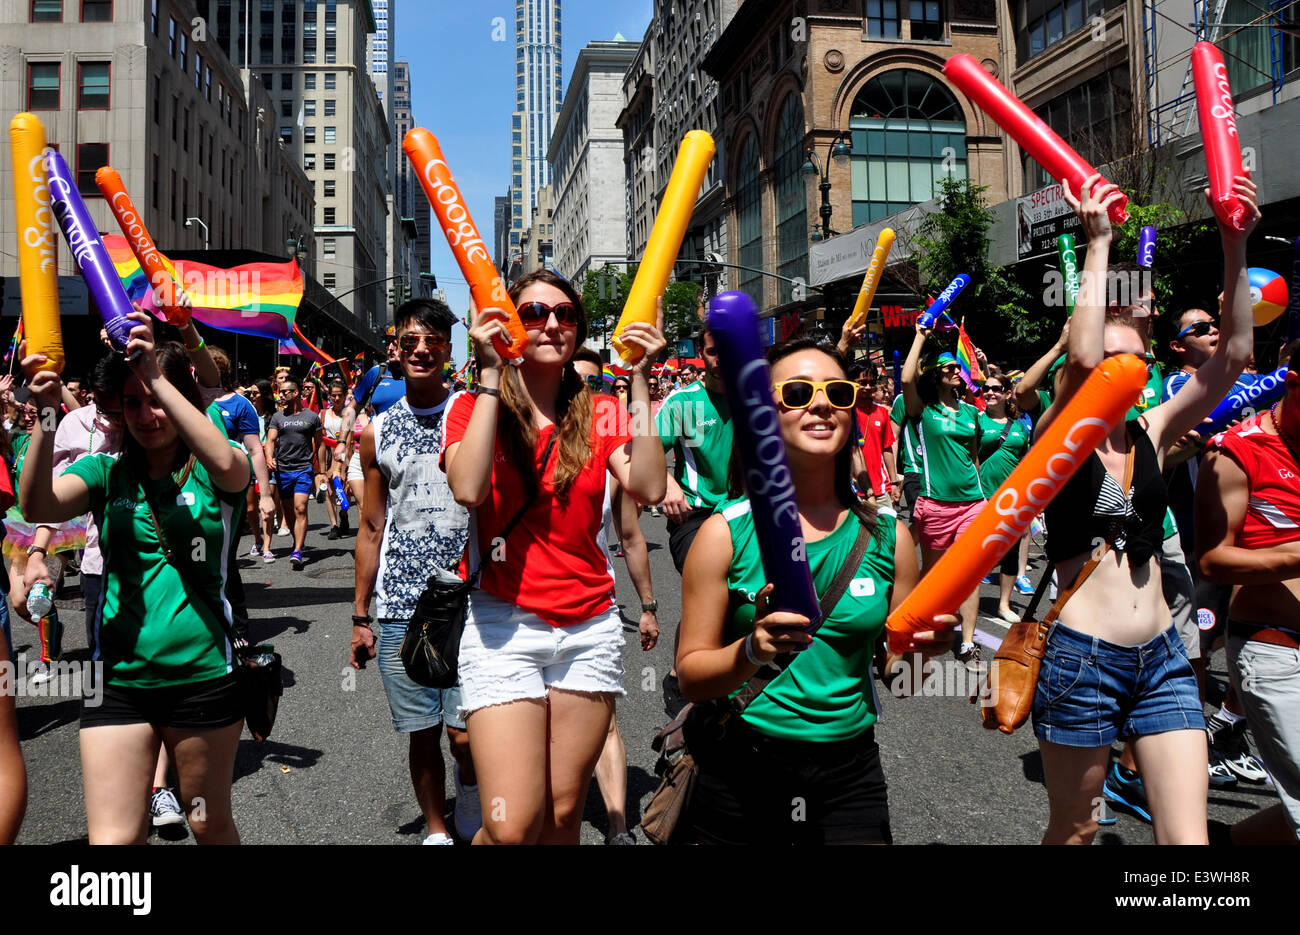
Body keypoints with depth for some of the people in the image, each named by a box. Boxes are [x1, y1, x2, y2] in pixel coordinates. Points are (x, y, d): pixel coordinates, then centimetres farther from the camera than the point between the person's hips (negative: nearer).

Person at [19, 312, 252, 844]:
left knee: (211, 826, 16)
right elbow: (38, 506, -13)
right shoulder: (107, 473, 4)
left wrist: (156, 376, -27)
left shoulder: (211, 474, -2)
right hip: (118, 679, 2)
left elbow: (228, 465, -26)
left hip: (204, 675, -1)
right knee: (112, 838, 0)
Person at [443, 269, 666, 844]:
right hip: (503, 626, -2)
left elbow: (648, 489, -11)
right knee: (512, 827, -9)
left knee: (564, 815, 10)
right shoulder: (476, 408, 1)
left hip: (590, 628, 3)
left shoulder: (601, 415, 6)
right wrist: (491, 375, -16)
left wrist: (639, 382, -11)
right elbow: (468, 489, -20)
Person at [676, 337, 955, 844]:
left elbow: (892, 666, 9)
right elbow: (691, 676, -8)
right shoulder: (726, 532, -9)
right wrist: (753, 651, -26)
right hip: (740, 772, -1)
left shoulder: (888, 534, -1)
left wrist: (918, 649, -12)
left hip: (850, 769, 2)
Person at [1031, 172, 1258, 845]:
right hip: (1081, 656, -4)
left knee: (1188, 838, 1)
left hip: (1162, 657, 4)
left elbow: (1233, 353, 2)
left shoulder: (1153, 432, 9)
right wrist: (1098, 245, -18)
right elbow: (1081, 359, -24)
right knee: (1074, 828, 11)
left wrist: (1235, 247, -6)